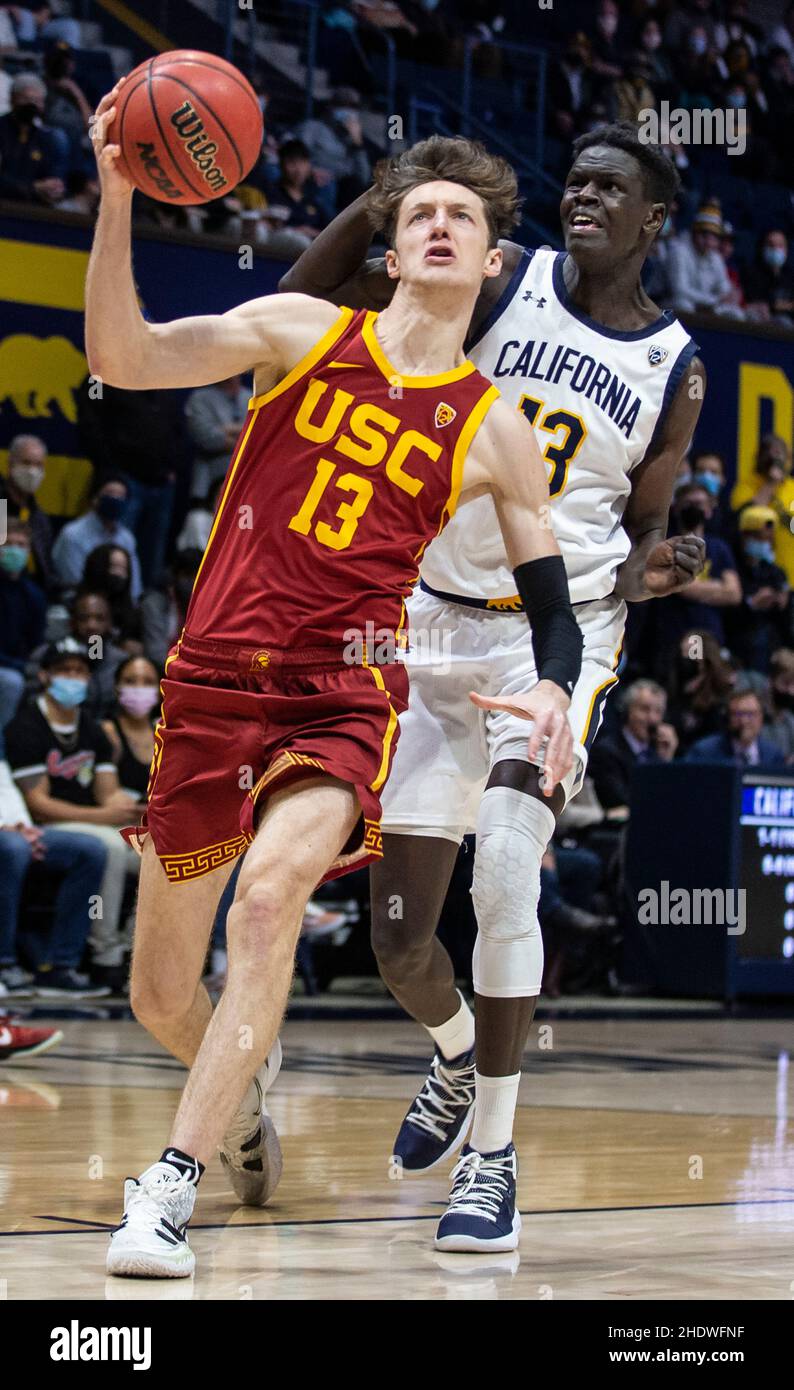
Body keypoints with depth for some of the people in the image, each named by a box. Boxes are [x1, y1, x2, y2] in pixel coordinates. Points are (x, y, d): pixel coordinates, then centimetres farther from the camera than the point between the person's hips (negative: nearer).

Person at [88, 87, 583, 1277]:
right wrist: (117, 199, -21)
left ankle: (173, 1180, -26)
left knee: (269, 893, -32)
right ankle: (245, 1088, 43)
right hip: (213, 679, 1)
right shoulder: (301, 331, 4)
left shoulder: (496, 432, 7)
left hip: (344, 698, -1)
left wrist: (552, 689, -13)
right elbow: (120, 357, -7)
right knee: (162, 997, 8)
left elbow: (553, 605, 10)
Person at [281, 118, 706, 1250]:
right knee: (400, 938, 3)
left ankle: (493, 1150, -10)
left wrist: (650, 573, -11)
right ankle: (458, 1059, 39)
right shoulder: (501, 282, 0)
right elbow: (311, 301, -5)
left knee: (506, 875, -25)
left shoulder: (675, 370, 3)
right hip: (438, 626, 2)